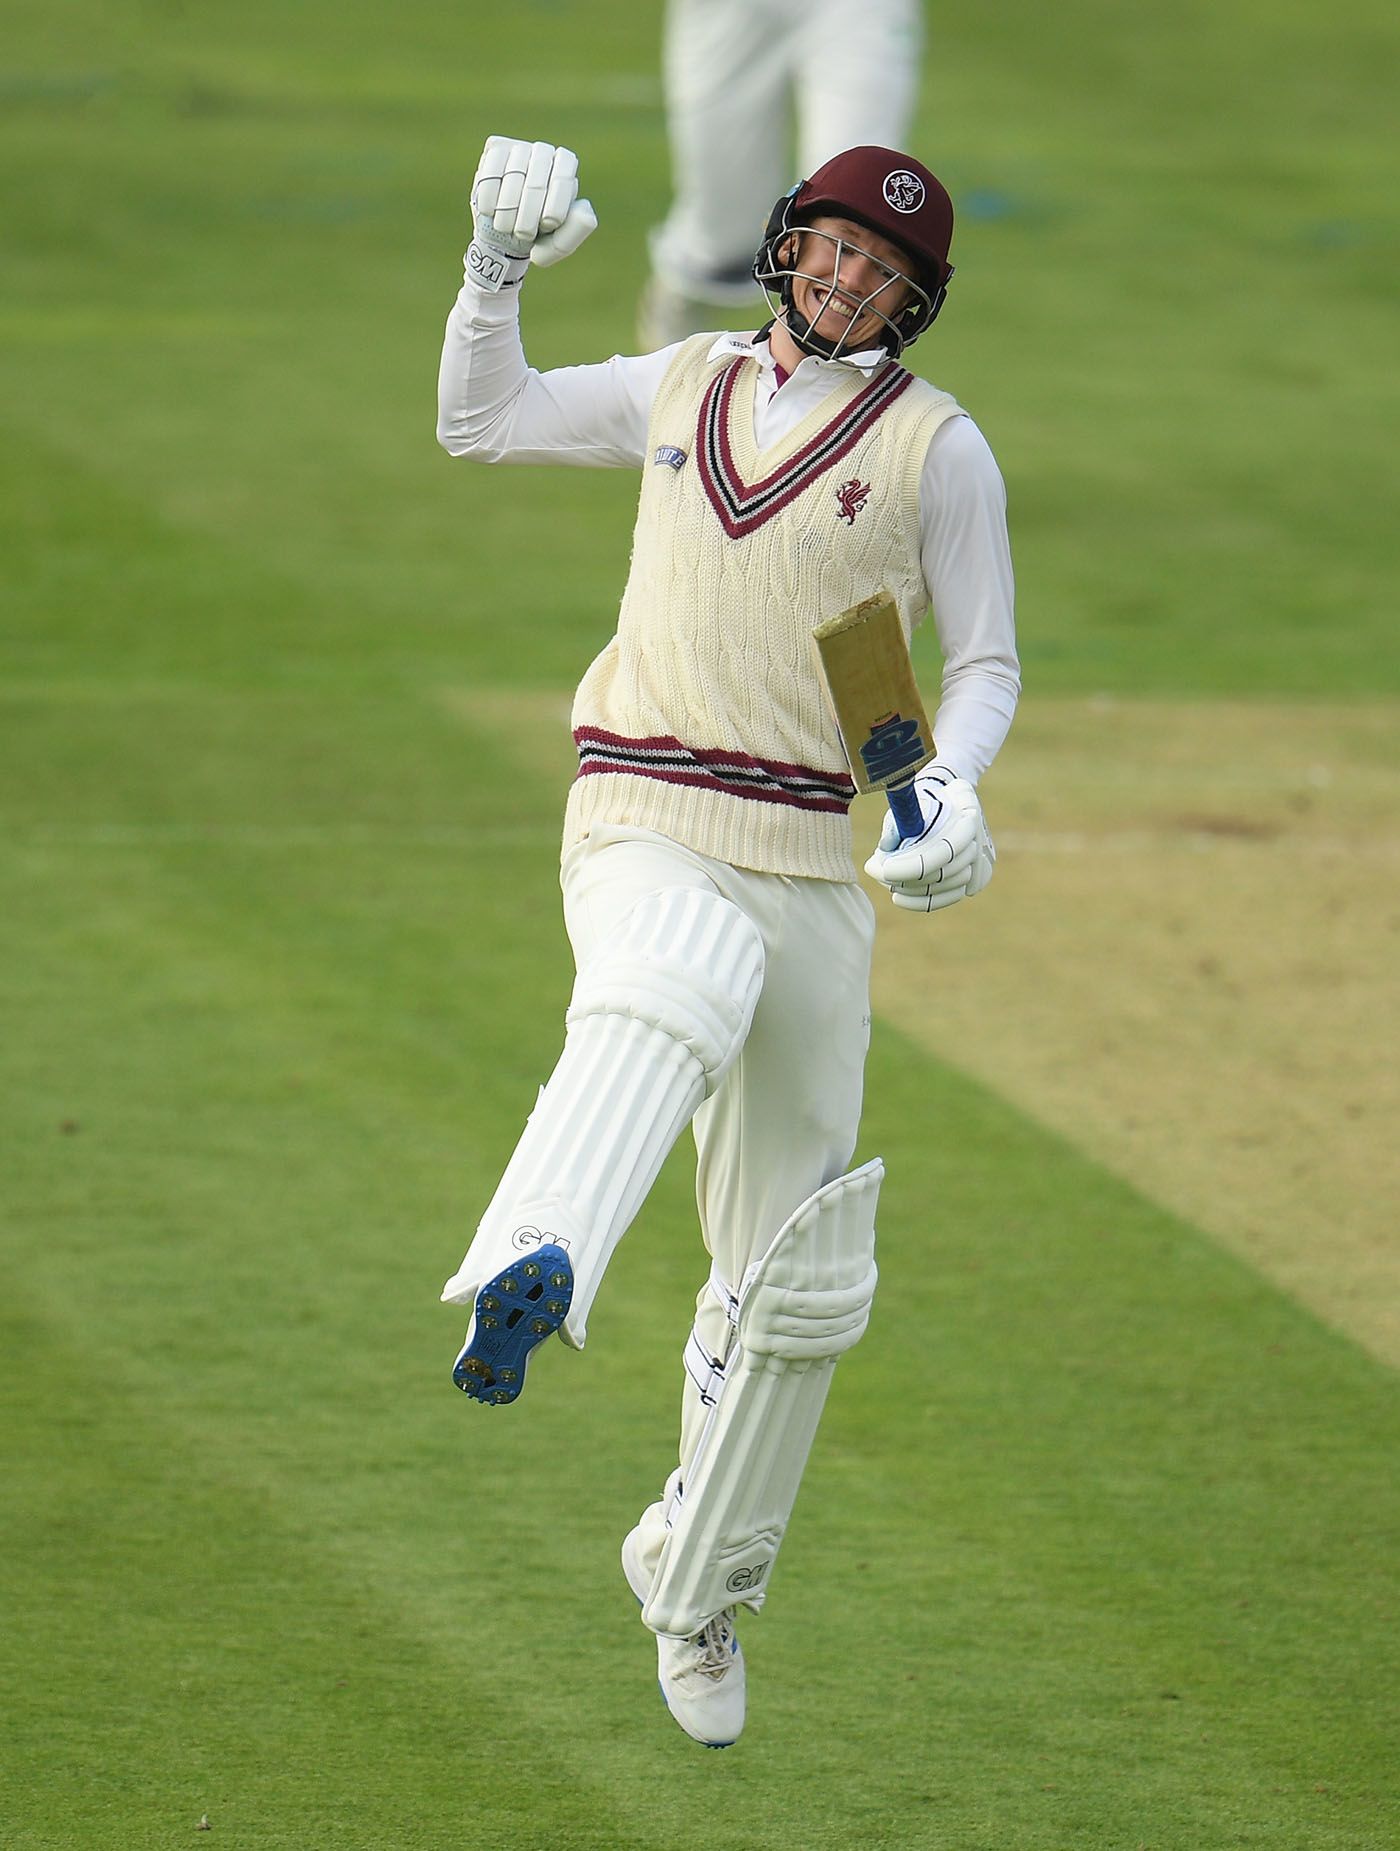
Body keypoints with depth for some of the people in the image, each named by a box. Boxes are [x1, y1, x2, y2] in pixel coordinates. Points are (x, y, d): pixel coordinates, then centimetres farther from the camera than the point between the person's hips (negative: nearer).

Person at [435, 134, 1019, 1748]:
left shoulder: (936, 445, 5)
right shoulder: (686, 386, 13)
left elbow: (986, 662, 5)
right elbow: (479, 419, 25)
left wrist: (950, 785, -15)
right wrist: (498, 267, 10)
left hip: (816, 866, 1)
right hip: (643, 829, -1)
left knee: (797, 1278, 6)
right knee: (670, 1001, -40)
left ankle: (695, 1588, 27)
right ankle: (529, 1281, -68)